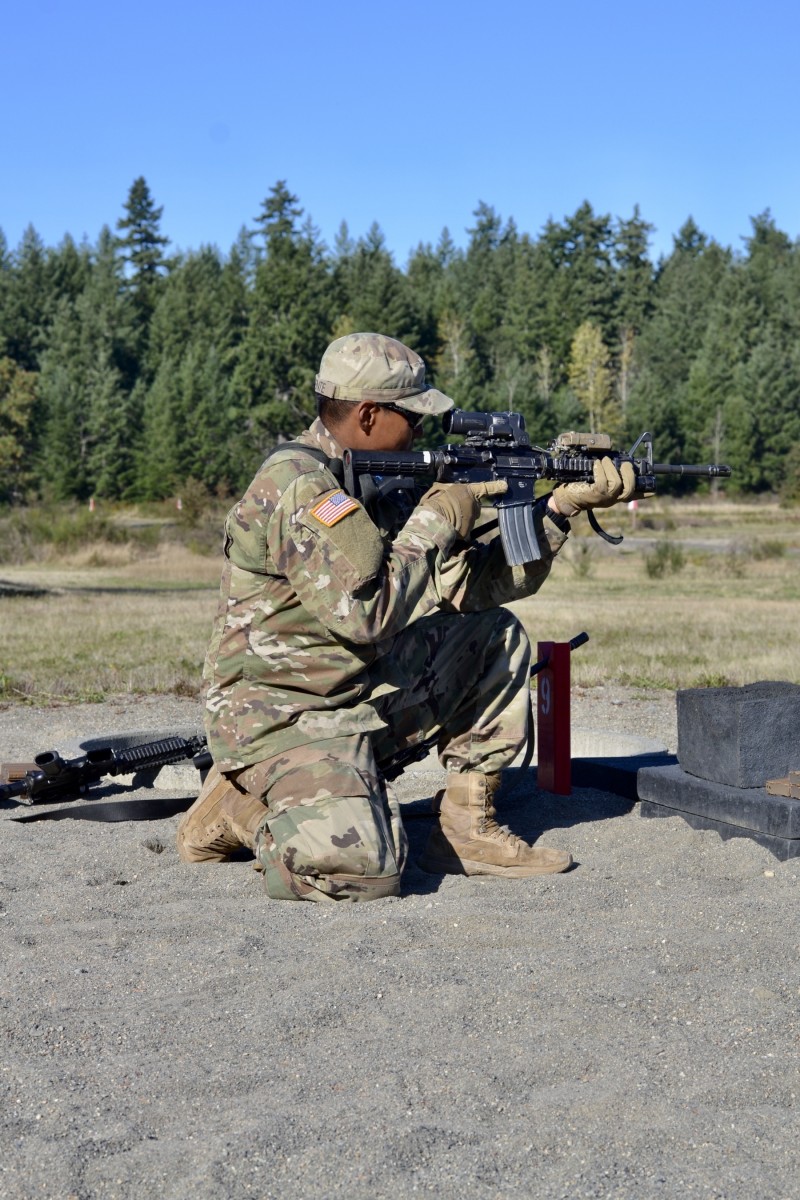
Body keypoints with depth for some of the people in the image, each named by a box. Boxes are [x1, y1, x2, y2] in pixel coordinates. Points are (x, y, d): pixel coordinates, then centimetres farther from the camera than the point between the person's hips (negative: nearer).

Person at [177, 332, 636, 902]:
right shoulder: (297, 487, -20)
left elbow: (475, 583, 8)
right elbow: (366, 613, -28)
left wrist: (562, 506, 1)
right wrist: (439, 518, -17)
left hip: (363, 697, 10)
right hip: (282, 716, -9)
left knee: (498, 637, 10)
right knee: (364, 870, -30)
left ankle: (464, 827, 11)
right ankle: (242, 806, 0)